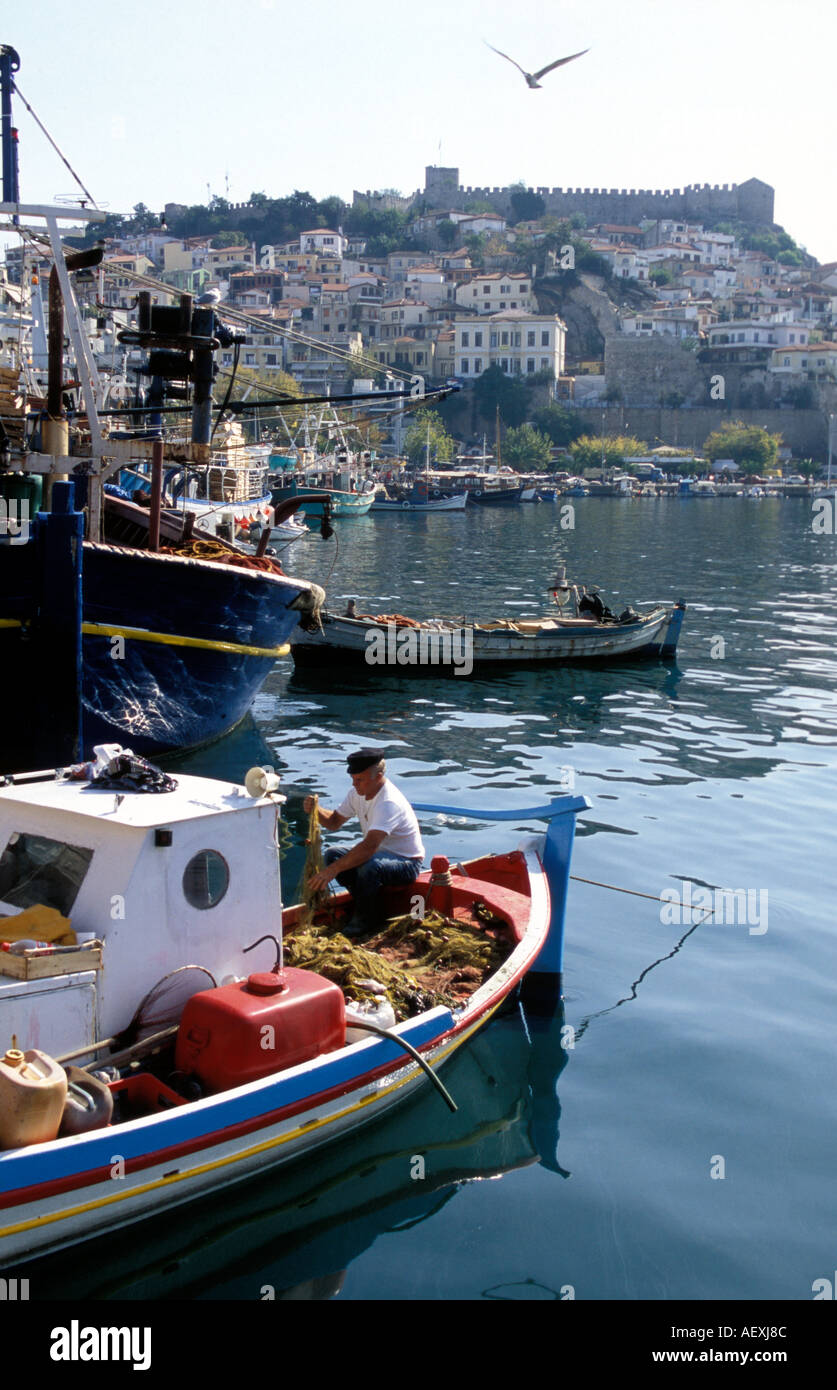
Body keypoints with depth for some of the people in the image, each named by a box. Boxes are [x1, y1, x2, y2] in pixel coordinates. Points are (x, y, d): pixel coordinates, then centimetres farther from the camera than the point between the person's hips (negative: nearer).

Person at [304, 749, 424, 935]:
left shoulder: (389, 803, -31)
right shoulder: (358, 792, -2)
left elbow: (369, 846, -42)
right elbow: (334, 822, 8)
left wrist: (333, 870, -47)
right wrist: (316, 810, -15)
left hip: (407, 861, -9)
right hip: (379, 853, 9)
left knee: (369, 866, -37)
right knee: (332, 855, -8)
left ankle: (367, 919, -11)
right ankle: (367, 904, 1)